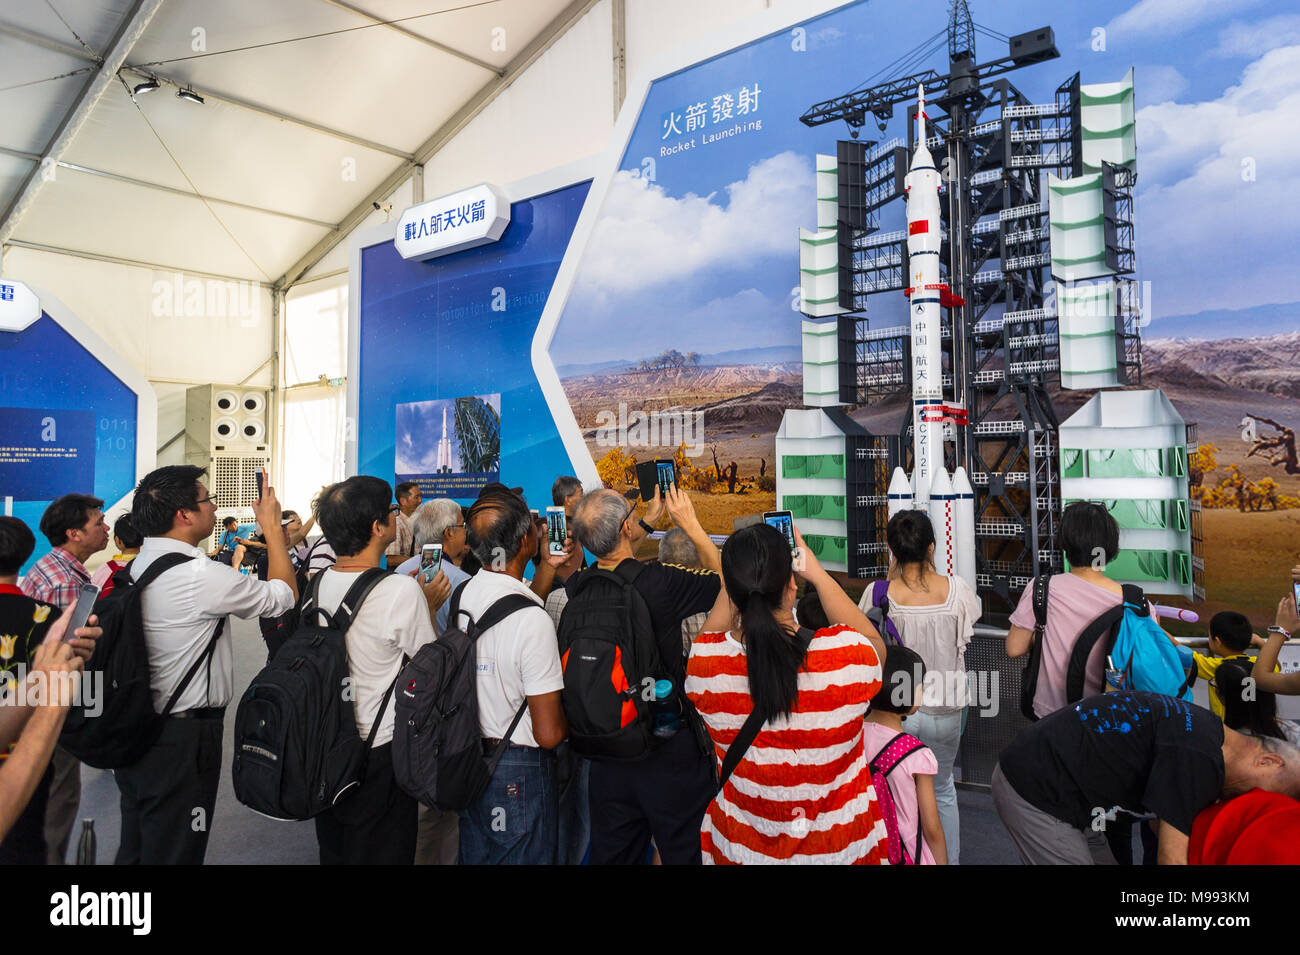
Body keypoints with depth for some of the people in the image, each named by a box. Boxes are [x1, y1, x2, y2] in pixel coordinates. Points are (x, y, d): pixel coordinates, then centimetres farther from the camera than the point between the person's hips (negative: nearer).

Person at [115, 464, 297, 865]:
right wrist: (272, 526, -2)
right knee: (172, 853, 6)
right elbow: (284, 594, -11)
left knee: (136, 847, 21)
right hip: (183, 737, -9)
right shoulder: (202, 576, -23)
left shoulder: (137, 568, 4)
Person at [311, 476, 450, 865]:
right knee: (381, 853, 11)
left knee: (333, 851, 22)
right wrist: (429, 607, -1)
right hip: (381, 752, -6)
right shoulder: (403, 590, -23)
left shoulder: (318, 583, -4)